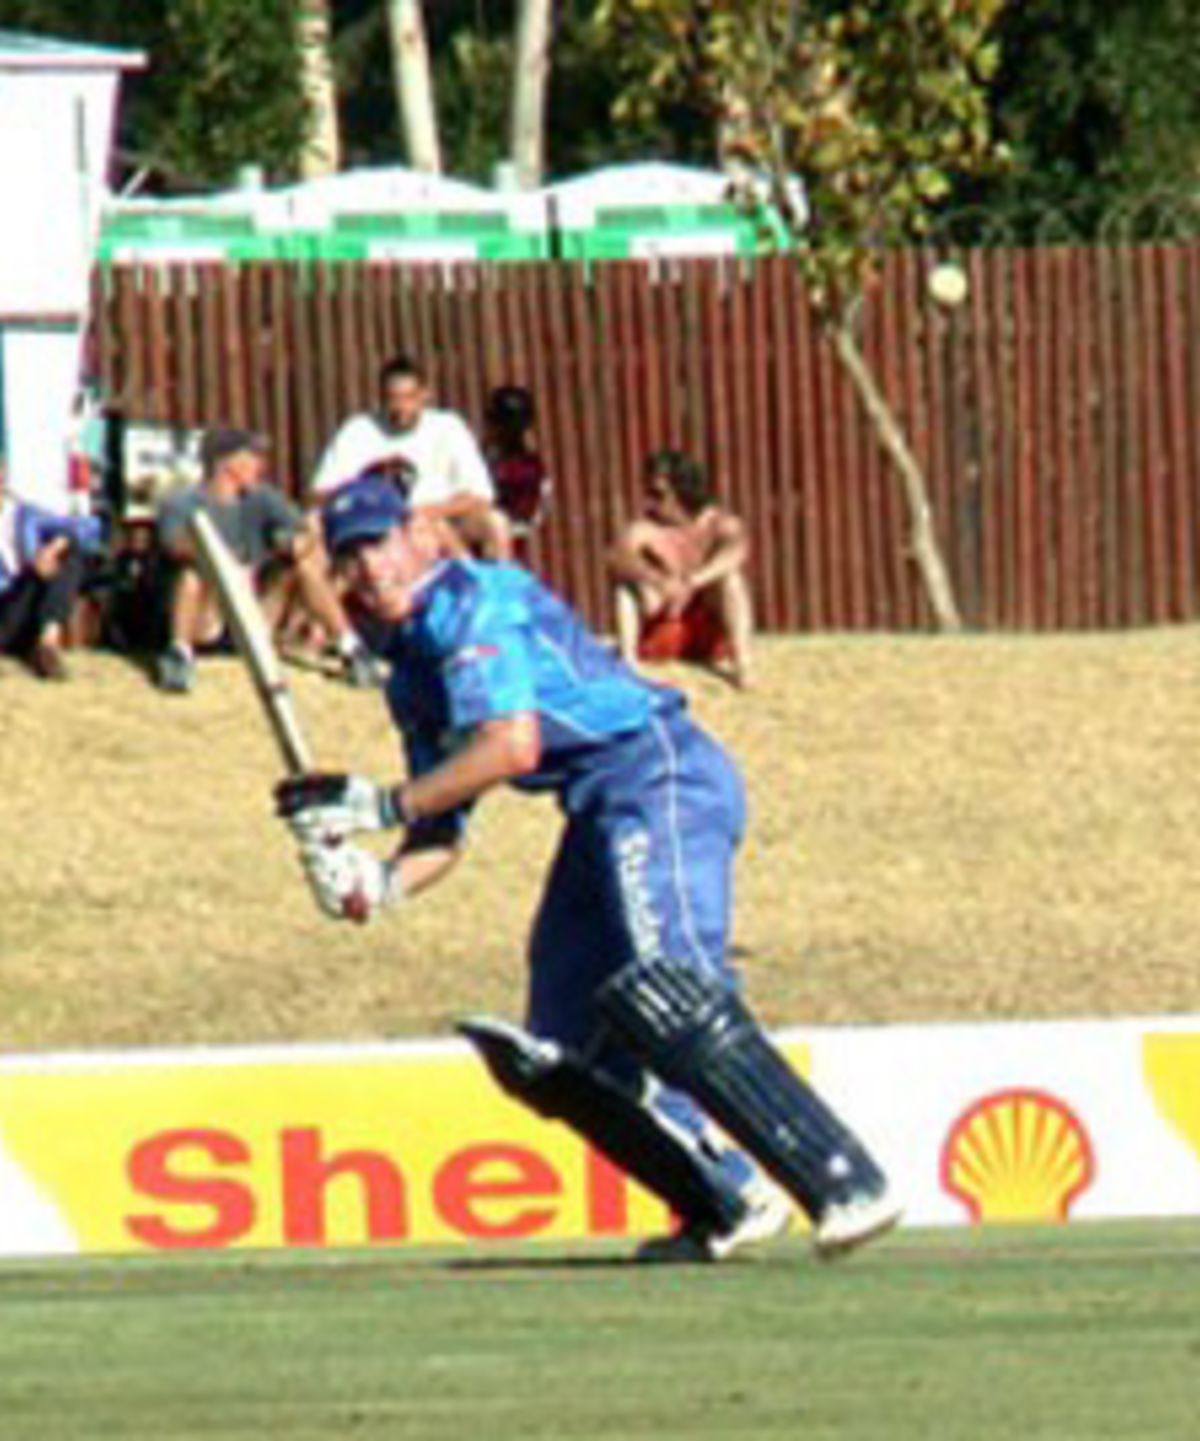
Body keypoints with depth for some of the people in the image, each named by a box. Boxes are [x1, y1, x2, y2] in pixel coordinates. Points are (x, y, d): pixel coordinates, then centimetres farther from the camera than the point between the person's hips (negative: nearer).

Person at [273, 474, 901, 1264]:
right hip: (604, 814, 10)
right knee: (560, 1051, 6)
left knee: (664, 996, -28)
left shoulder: (476, 599, -7)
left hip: (660, 776, -10)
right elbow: (445, 835, 20)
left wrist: (382, 803, -16)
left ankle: (849, 1186, -34)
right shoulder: (412, 673, 21)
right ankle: (731, 1204, 11)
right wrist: (376, 885, -1)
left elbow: (512, 745, -21)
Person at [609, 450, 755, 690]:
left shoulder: (720, 523, -9)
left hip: (709, 631, -1)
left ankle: (741, 662, -39)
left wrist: (691, 583, -48)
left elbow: (737, 551, -33)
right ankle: (627, 659, -33)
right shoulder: (647, 528, -6)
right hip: (660, 638, 1)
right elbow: (617, 556, -27)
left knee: (730, 575, -26)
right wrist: (659, 581, -45)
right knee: (628, 576, -20)